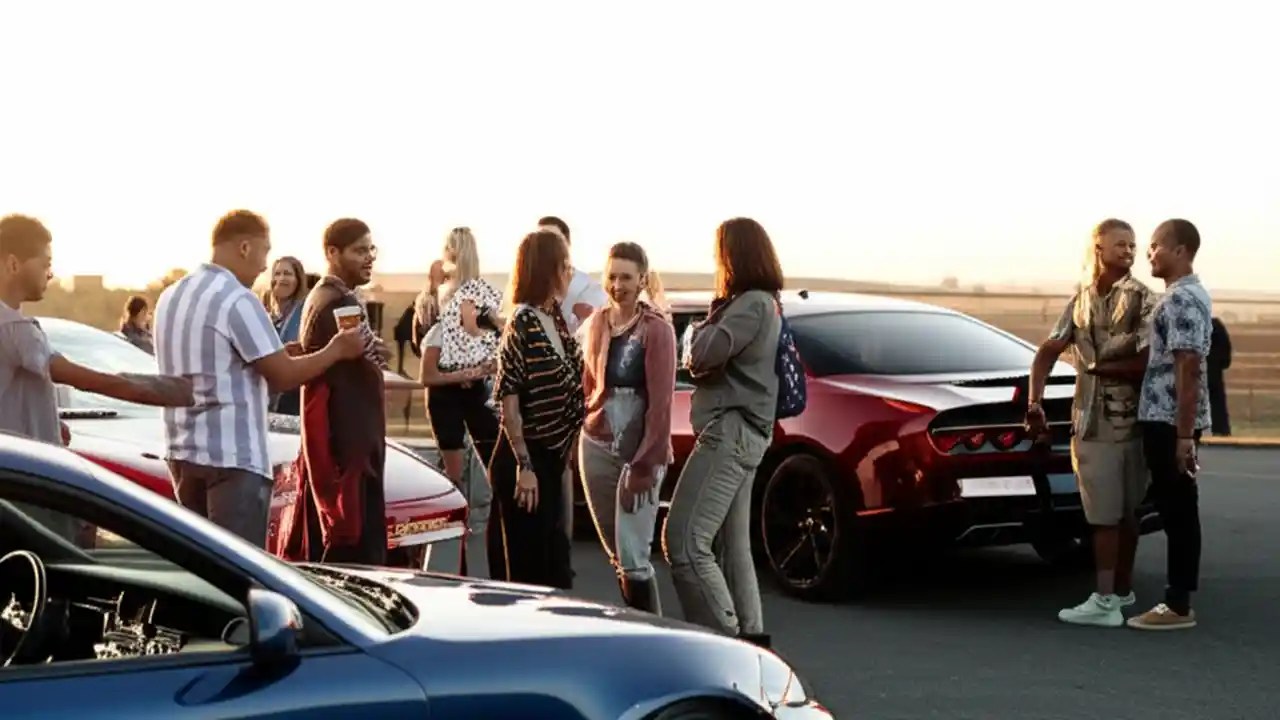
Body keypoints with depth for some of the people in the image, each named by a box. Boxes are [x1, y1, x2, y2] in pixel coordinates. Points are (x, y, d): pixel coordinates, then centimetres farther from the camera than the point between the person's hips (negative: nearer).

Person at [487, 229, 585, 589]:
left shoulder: (555, 317, 7)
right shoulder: (523, 324, -16)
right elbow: (509, 402, -18)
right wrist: (523, 466, -20)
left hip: (551, 457, 8)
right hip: (526, 460, -8)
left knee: (551, 561, 15)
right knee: (529, 567, -2)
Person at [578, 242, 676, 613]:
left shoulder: (656, 329, -9)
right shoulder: (595, 323, 9)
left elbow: (660, 400, -13)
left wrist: (647, 462, -16)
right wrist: (590, 415, 4)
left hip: (639, 451, -6)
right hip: (597, 447, 6)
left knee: (632, 556, -10)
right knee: (616, 555, 10)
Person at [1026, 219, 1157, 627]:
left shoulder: (1142, 301, -5)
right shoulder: (1080, 301, 12)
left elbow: (1146, 364, -13)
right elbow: (1048, 352, 14)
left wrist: (1097, 367, -5)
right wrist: (1034, 403, 4)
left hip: (1126, 420, -5)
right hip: (1089, 420, 5)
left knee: (1108, 514, -7)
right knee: (1122, 512, 12)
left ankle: (1105, 601, -7)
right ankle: (1121, 592, 19)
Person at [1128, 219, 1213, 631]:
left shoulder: (1181, 300, -16)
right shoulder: (1187, 295, 17)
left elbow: (1188, 370, -21)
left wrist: (1184, 435, -22)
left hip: (1170, 421, -10)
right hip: (1167, 420, 10)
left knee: (1178, 512, -6)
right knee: (1176, 511, 11)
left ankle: (1179, 606, -2)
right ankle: (1177, 600, 15)